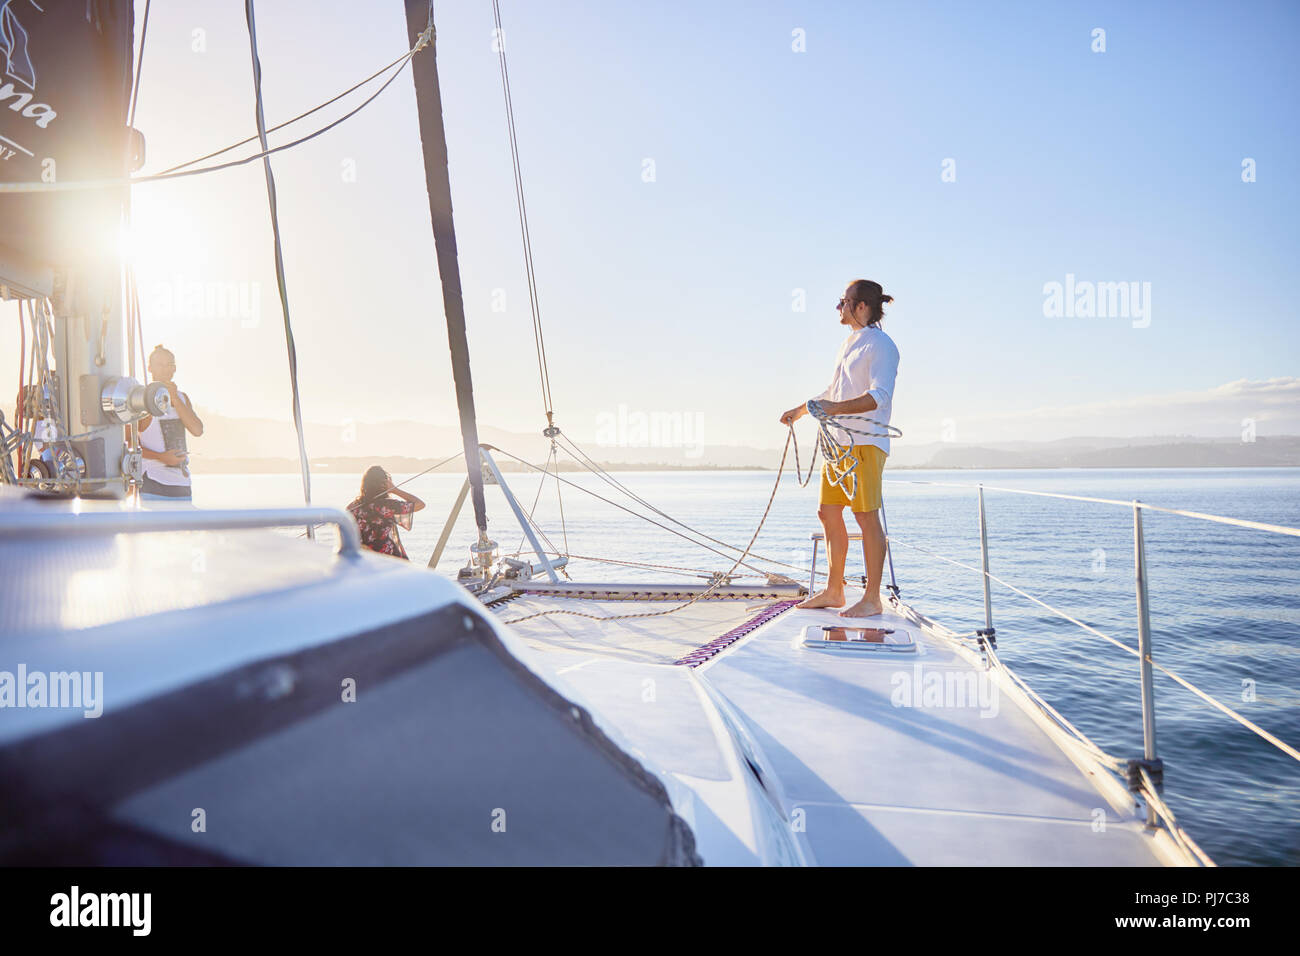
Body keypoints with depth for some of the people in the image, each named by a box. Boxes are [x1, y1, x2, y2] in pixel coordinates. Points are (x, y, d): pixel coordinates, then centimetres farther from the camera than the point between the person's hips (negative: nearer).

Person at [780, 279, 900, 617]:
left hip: (865, 443, -9)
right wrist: (801, 409, 39)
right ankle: (834, 591, 19)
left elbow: (879, 396, -21)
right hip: (838, 441, 9)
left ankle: (872, 599, 0)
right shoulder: (849, 344, 20)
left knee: (866, 516, -7)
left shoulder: (880, 345, -8)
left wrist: (836, 408, -32)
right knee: (828, 512, 9)